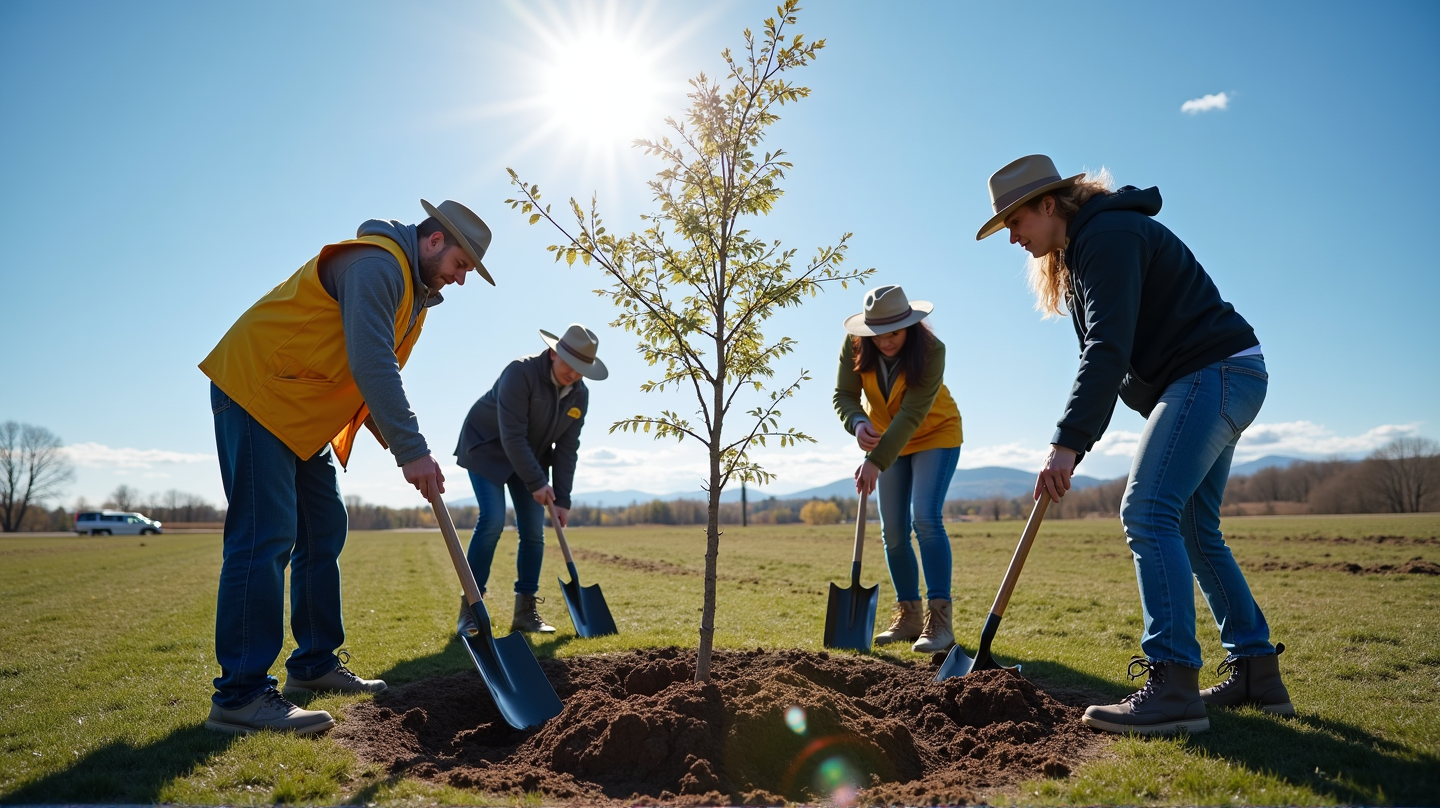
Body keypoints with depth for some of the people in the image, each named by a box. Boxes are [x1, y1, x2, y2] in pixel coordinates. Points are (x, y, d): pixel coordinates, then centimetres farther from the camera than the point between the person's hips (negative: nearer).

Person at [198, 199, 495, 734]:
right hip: (256, 390, -11)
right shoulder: (377, 263, -18)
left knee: (323, 532, 10)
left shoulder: (413, 294, 15)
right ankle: (240, 694, -11)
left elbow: (379, 377, 15)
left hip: (303, 414, 11)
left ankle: (314, 664, 19)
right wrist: (412, 450, -30)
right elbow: (371, 365, -29)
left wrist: (400, 446, -1)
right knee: (265, 538, -15)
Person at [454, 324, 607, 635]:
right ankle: (469, 609, -8)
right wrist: (537, 483, -28)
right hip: (488, 448, -6)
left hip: (531, 458, 6)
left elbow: (567, 449, -6)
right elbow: (512, 436, -30)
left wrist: (562, 499, -10)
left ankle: (526, 611, 7)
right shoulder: (521, 372, -28)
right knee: (492, 520, -19)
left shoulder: (580, 395, -9)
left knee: (534, 531, -2)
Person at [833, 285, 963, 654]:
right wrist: (858, 423, -40)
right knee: (893, 531, 2)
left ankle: (939, 620, -17)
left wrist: (875, 463, -40)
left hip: (935, 435, -4)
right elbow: (844, 395, -17)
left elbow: (911, 415, -34)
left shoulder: (931, 350, -30)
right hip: (888, 440, 4)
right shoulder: (854, 345, -19)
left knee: (926, 518, -20)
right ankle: (908, 616, 14)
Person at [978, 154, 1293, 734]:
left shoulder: (1107, 234, -15)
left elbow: (1110, 348, -27)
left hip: (1213, 373, -11)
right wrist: (1074, 442, 10)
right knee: (1193, 530, 11)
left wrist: (1068, 442, -31)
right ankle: (1257, 673, 18)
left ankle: (1172, 686, -21)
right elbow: (1106, 353, 18)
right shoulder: (1080, 251, 18)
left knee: (1148, 513, -20)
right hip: (1213, 381, 11)